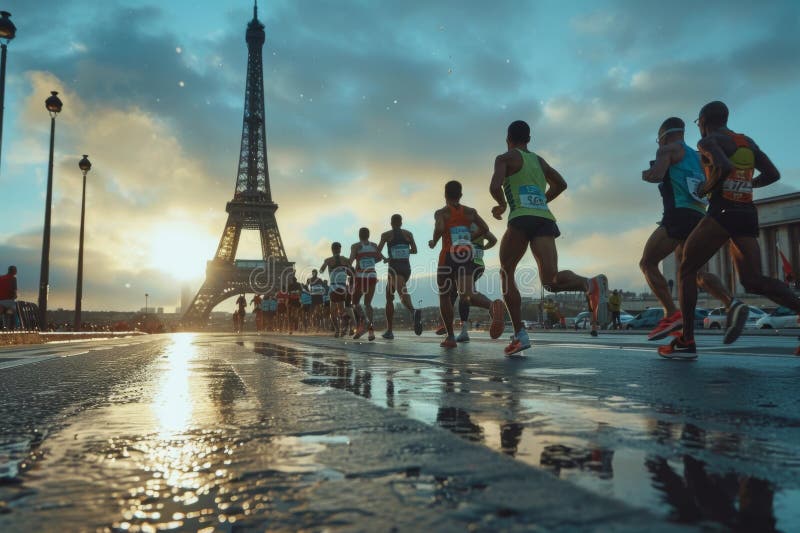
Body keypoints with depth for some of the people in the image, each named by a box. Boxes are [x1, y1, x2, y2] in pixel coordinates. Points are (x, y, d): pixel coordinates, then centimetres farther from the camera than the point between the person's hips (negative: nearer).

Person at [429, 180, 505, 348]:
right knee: (467, 294, -10)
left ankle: (450, 337, 13)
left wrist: (433, 242, 0)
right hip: (468, 256, 3)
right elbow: (484, 229, 7)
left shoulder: (441, 212, 2)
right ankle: (493, 306, -45)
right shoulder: (470, 212, 14)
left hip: (449, 256, -3)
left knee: (444, 296, 14)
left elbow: (439, 229, -18)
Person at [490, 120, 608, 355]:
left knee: (506, 273, 10)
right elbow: (561, 185, 36)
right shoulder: (539, 160, 29)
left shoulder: (505, 158, 11)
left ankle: (520, 334, 0)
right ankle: (591, 285, -39)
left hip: (522, 219, -5)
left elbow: (495, 186, -6)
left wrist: (501, 204, 13)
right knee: (550, 279, -7)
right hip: (546, 219, 5)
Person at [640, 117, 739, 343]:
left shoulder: (668, 149, 3)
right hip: (699, 218, 8)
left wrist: (645, 174, 5)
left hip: (680, 216, -8)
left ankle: (672, 315, -16)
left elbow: (656, 175, -15)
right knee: (694, 271, 14)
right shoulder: (696, 156, 27)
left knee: (647, 263, -3)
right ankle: (732, 305, -11)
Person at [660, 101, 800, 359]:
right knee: (753, 280, 8)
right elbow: (773, 174, 18)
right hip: (748, 214, 7)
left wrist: (705, 189, -6)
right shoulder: (749, 142, 20)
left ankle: (686, 342, -3)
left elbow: (724, 167, -22)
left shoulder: (708, 141, -2)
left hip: (722, 211, -7)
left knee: (686, 269, 2)